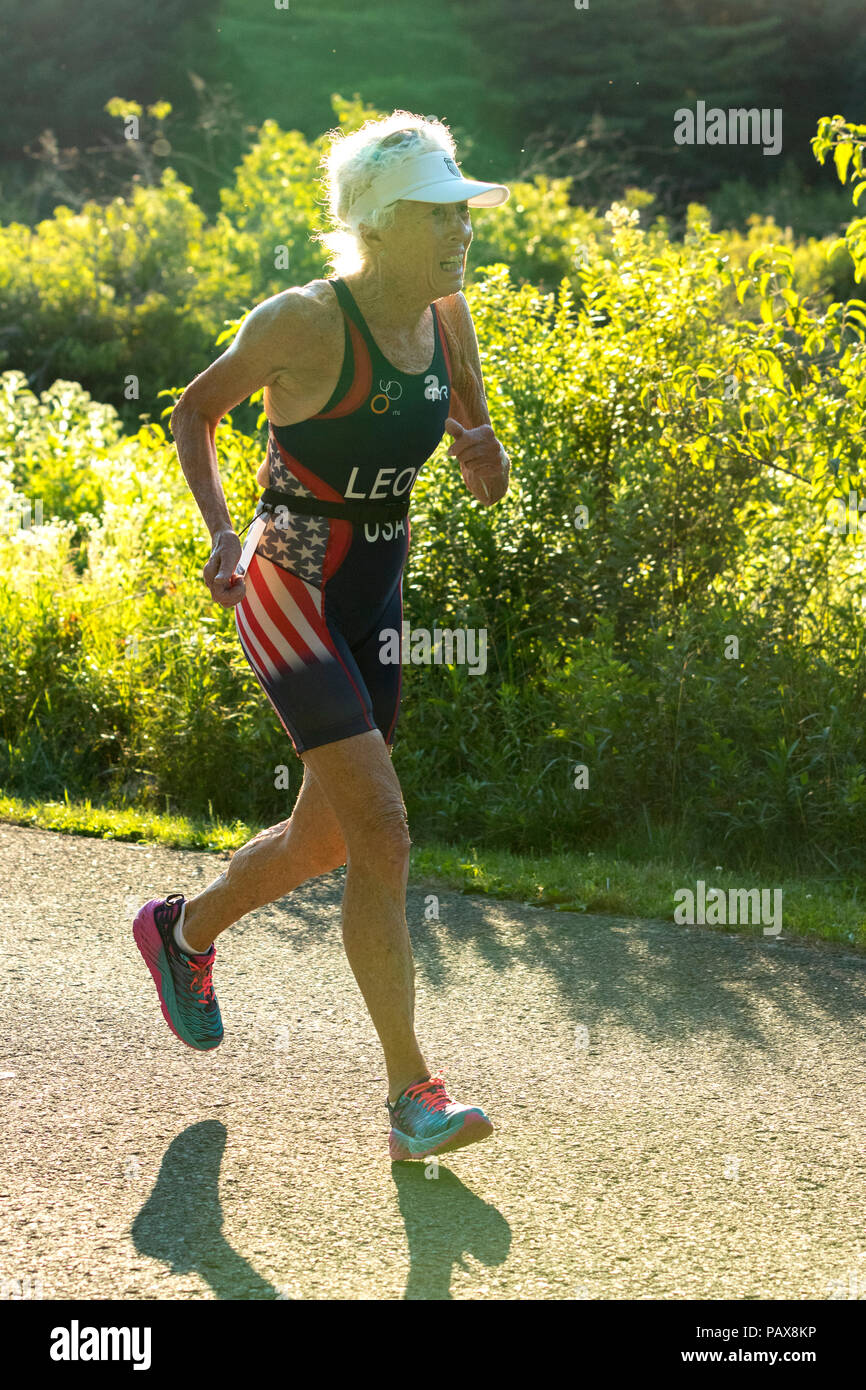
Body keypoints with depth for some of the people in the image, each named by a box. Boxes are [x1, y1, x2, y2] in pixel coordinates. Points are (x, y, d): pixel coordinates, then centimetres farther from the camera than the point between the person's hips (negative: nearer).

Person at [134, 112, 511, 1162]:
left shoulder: (445, 313, 0)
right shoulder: (302, 324, -18)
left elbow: (463, 412, 16)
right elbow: (194, 414, -4)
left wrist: (478, 447, -8)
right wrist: (221, 536, -17)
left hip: (376, 596, 7)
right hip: (290, 592, -7)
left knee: (327, 839, 17)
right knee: (381, 836, -14)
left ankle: (184, 930, 46)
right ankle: (412, 1095, -6)